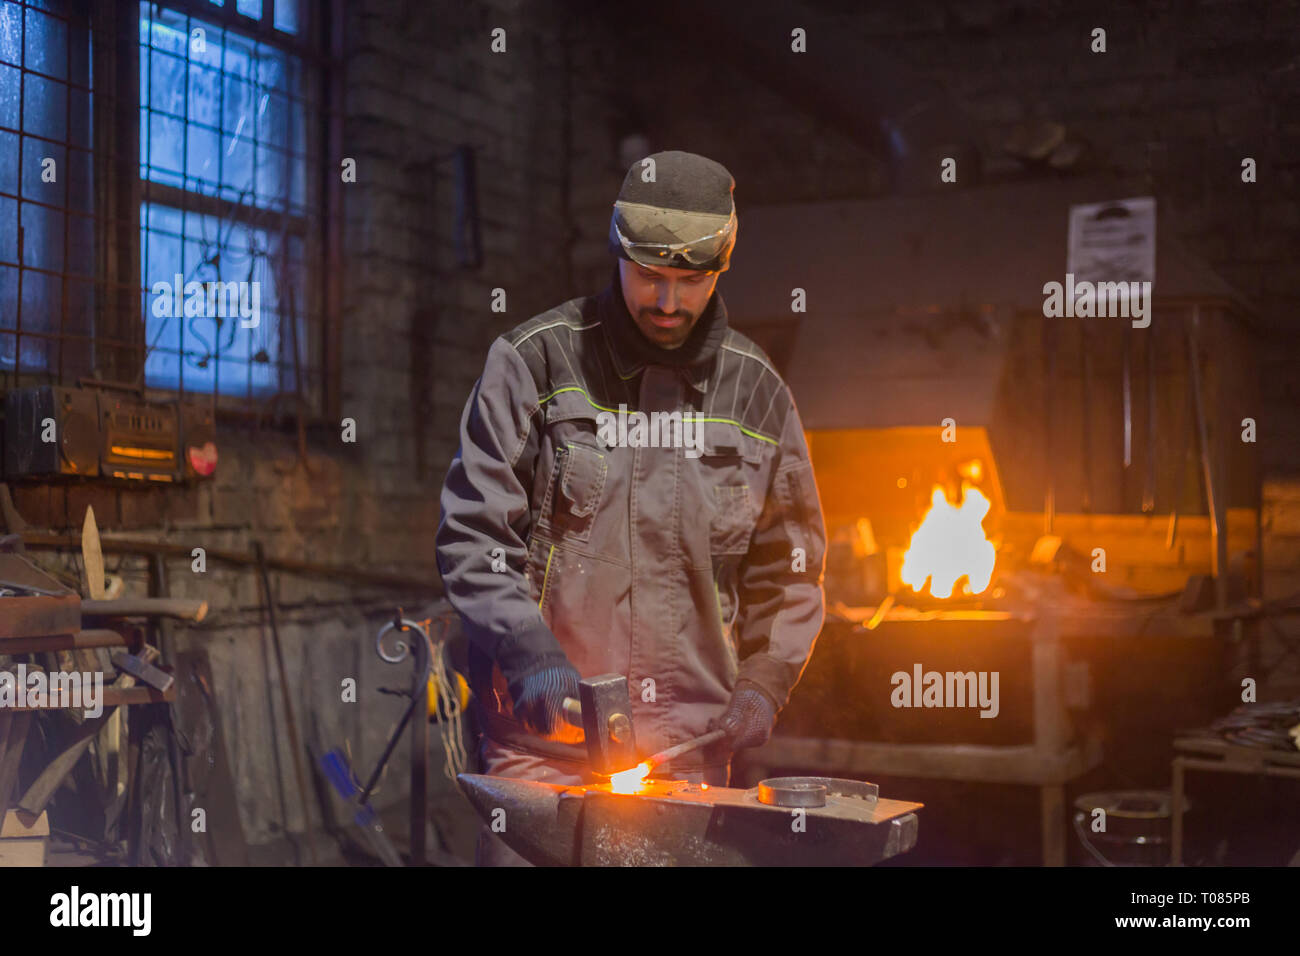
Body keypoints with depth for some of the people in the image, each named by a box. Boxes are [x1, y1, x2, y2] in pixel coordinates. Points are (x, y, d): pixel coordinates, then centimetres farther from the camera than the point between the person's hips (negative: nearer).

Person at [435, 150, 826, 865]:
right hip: (543, 735, -2)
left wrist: (762, 684, 6)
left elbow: (788, 566, 18)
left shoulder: (755, 390, 9)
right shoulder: (534, 362, 0)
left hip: (692, 745, 3)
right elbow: (472, 534, -2)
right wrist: (527, 650, -16)